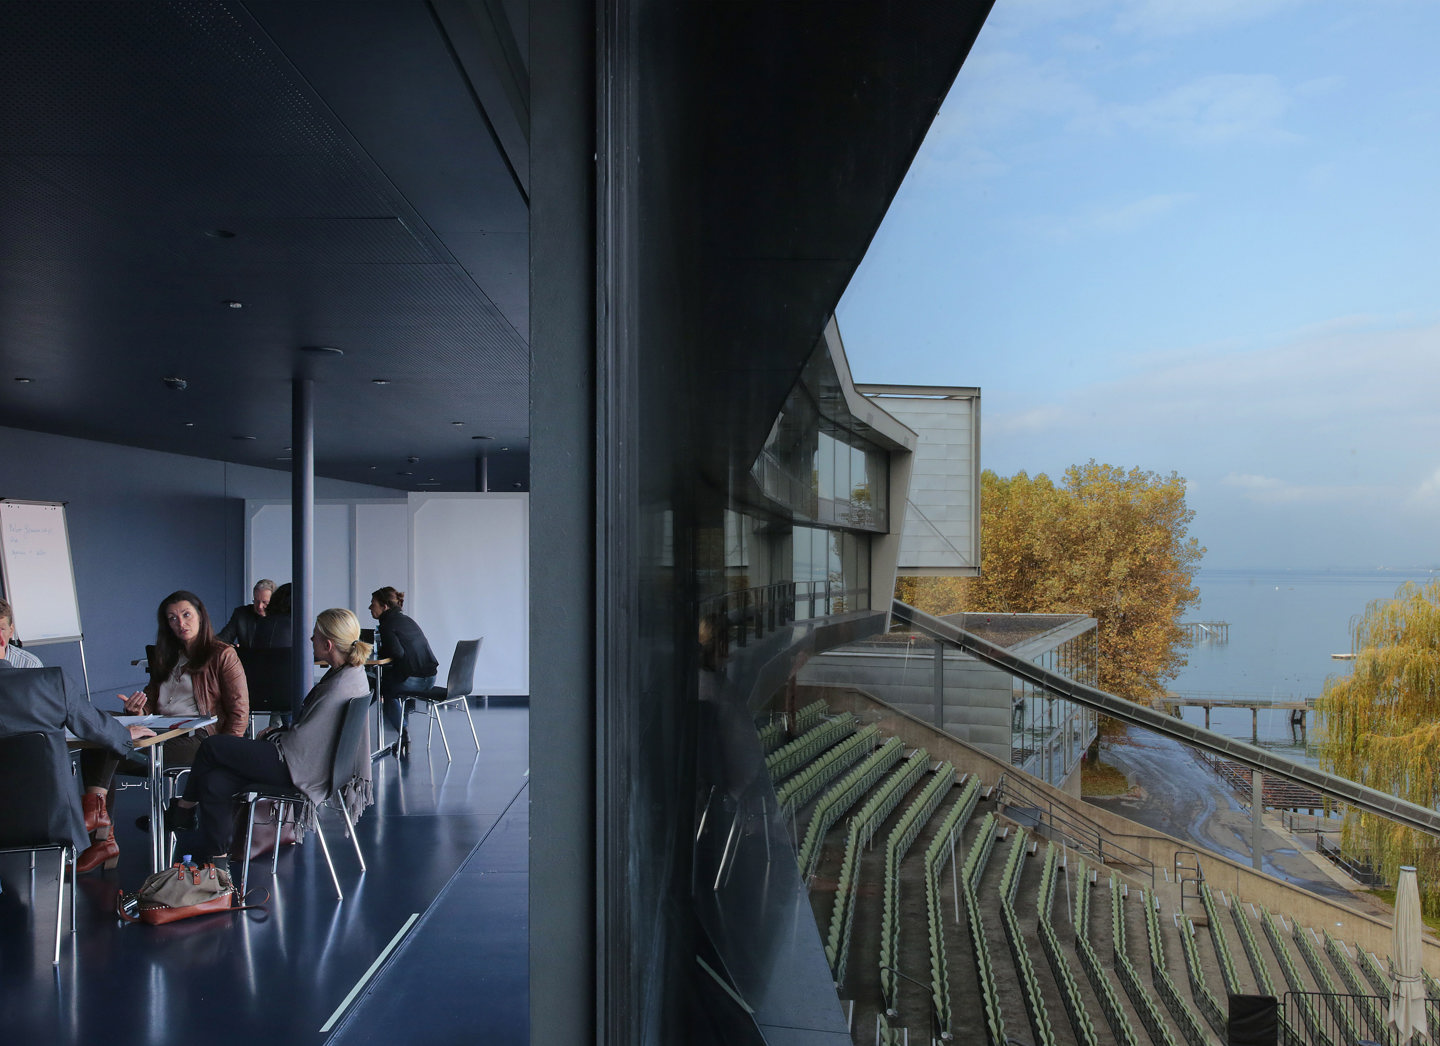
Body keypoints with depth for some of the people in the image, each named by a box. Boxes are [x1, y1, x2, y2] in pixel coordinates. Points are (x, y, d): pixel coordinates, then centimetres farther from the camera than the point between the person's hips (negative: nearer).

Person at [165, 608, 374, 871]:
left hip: (300, 767, -9)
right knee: (215, 783, 5)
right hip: (312, 759, 9)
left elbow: (301, 739, -19)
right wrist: (279, 730, 10)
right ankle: (218, 857, 15)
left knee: (212, 747, 1)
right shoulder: (349, 673, 5)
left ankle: (184, 809, 23)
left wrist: (273, 737, -2)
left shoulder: (340, 686, -25)